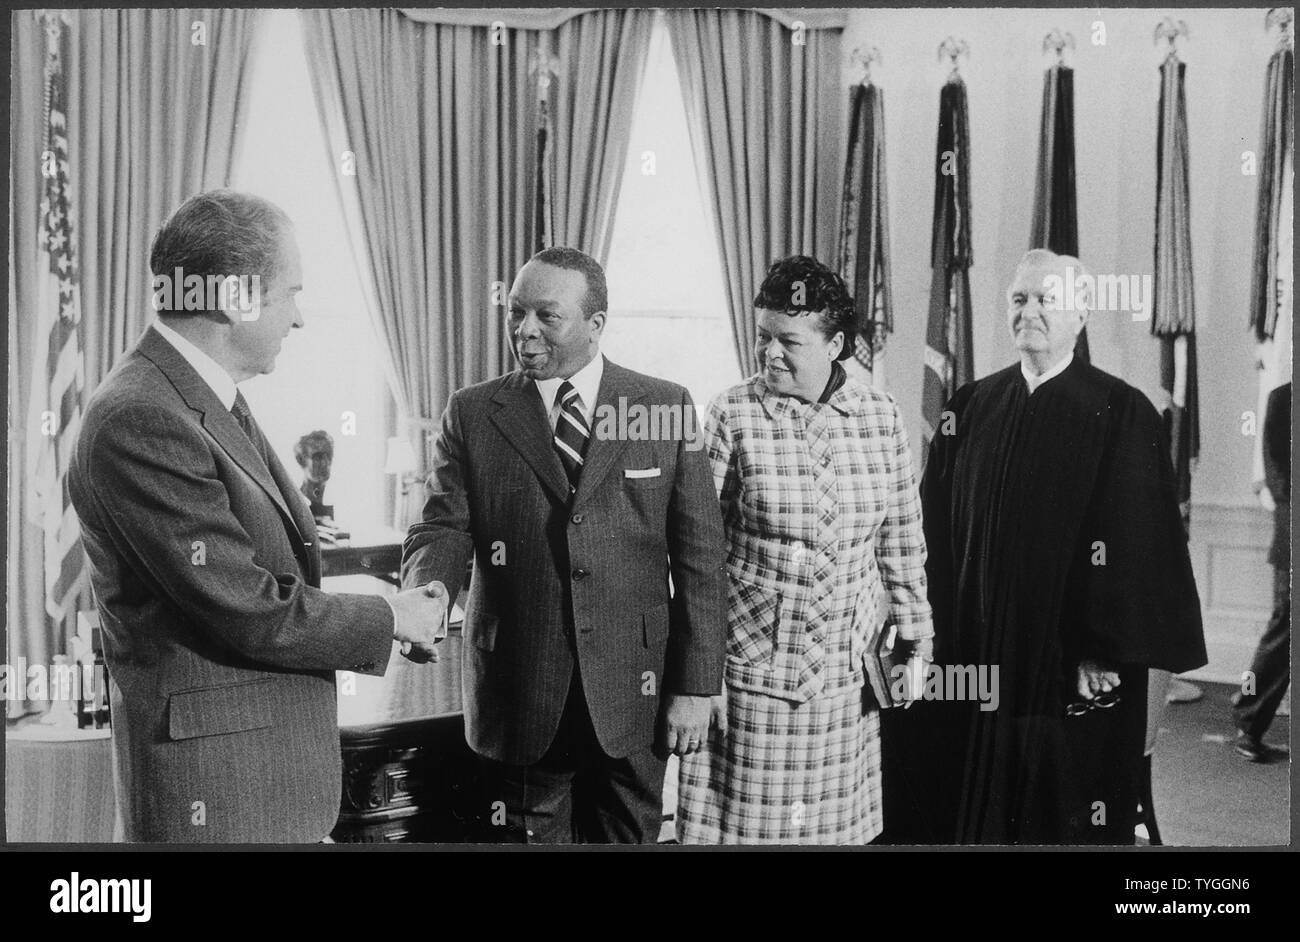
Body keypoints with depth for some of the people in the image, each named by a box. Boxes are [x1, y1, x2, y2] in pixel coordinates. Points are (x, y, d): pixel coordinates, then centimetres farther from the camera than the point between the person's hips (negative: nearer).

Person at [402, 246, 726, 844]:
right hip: (519, 699, 0)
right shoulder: (472, 414, 3)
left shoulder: (666, 408, 1)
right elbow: (443, 526, 0)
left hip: (633, 697, 0)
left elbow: (698, 553, 1)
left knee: (627, 838, 11)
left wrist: (696, 684, -2)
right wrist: (424, 591, -23)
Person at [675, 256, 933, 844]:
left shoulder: (881, 417, 2)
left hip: (847, 676, 3)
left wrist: (913, 642, 9)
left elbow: (902, 541, 10)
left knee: (837, 825, 10)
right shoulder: (734, 415, -6)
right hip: (752, 668, -2)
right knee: (742, 822, 4)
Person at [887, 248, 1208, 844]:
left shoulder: (1122, 414, -6)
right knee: (968, 810, 12)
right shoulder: (969, 407, 6)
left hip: (1067, 670, -3)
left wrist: (1107, 652, -14)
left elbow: (1135, 543, -10)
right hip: (968, 654, 4)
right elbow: (936, 530, 6)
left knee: (1063, 817, 8)